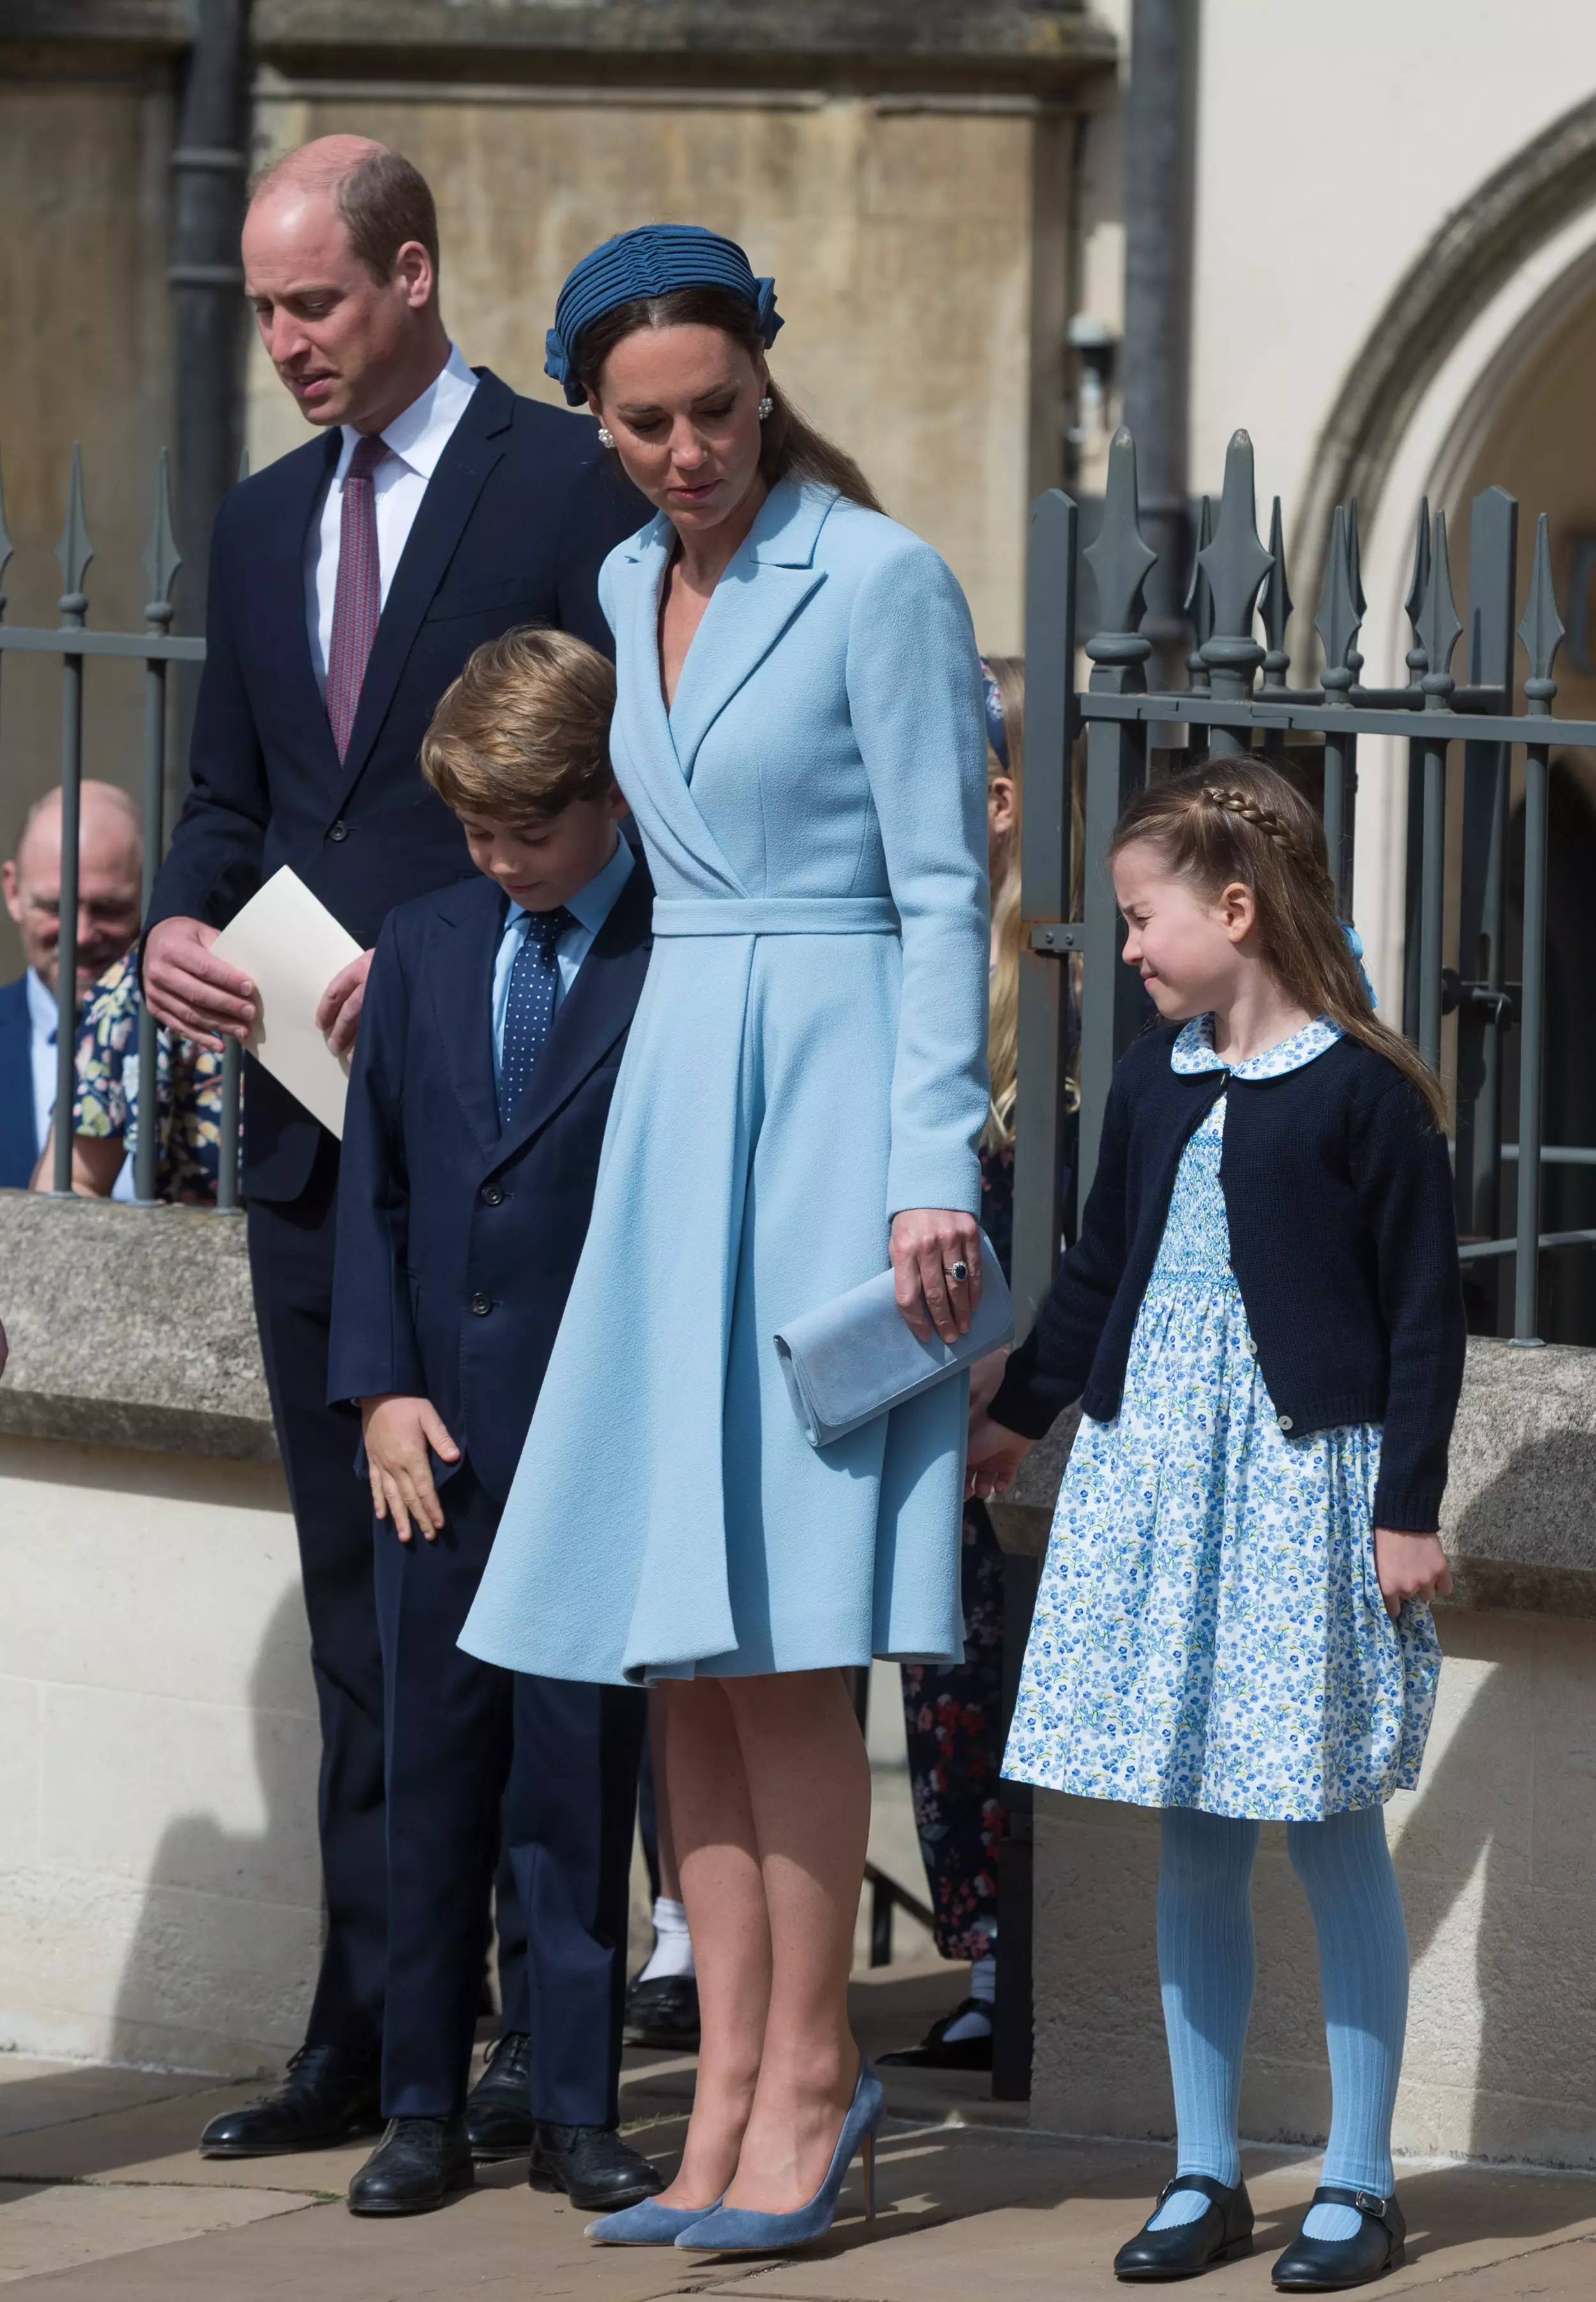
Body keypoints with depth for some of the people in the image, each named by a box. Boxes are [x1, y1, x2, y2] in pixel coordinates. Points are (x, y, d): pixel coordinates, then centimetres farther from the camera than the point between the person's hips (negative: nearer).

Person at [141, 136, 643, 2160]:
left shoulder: (569, 489, -5)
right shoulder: (264, 523, 17)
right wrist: (172, 935, 0)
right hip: (310, 1115, 7)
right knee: (359, 1596, 8)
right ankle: (370, 2044, 12)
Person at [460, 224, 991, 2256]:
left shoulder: (882, 584, -8)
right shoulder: (629, 590, 13)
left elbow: (945, 891, -10)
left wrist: (937, 1173, -16)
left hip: (831, 1109, -7)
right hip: (674, 1098, 7)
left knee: (773, 1625, -10)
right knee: (678, 1628, 3)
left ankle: (808, 2080, -2)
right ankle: (733, 2088, 6)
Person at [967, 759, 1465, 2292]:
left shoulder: (1365, 1095, -10)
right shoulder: (1153, 1083, 9)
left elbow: (1423, 1314, -8)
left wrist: (1408, 1509, -10)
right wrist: (1017, 1416, 26)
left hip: (1308, 1476, -6)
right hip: (1154, 1470, 6)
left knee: (1334, 1834, 1)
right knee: (1192, 1845, 8)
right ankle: (1206, 2176, 15)